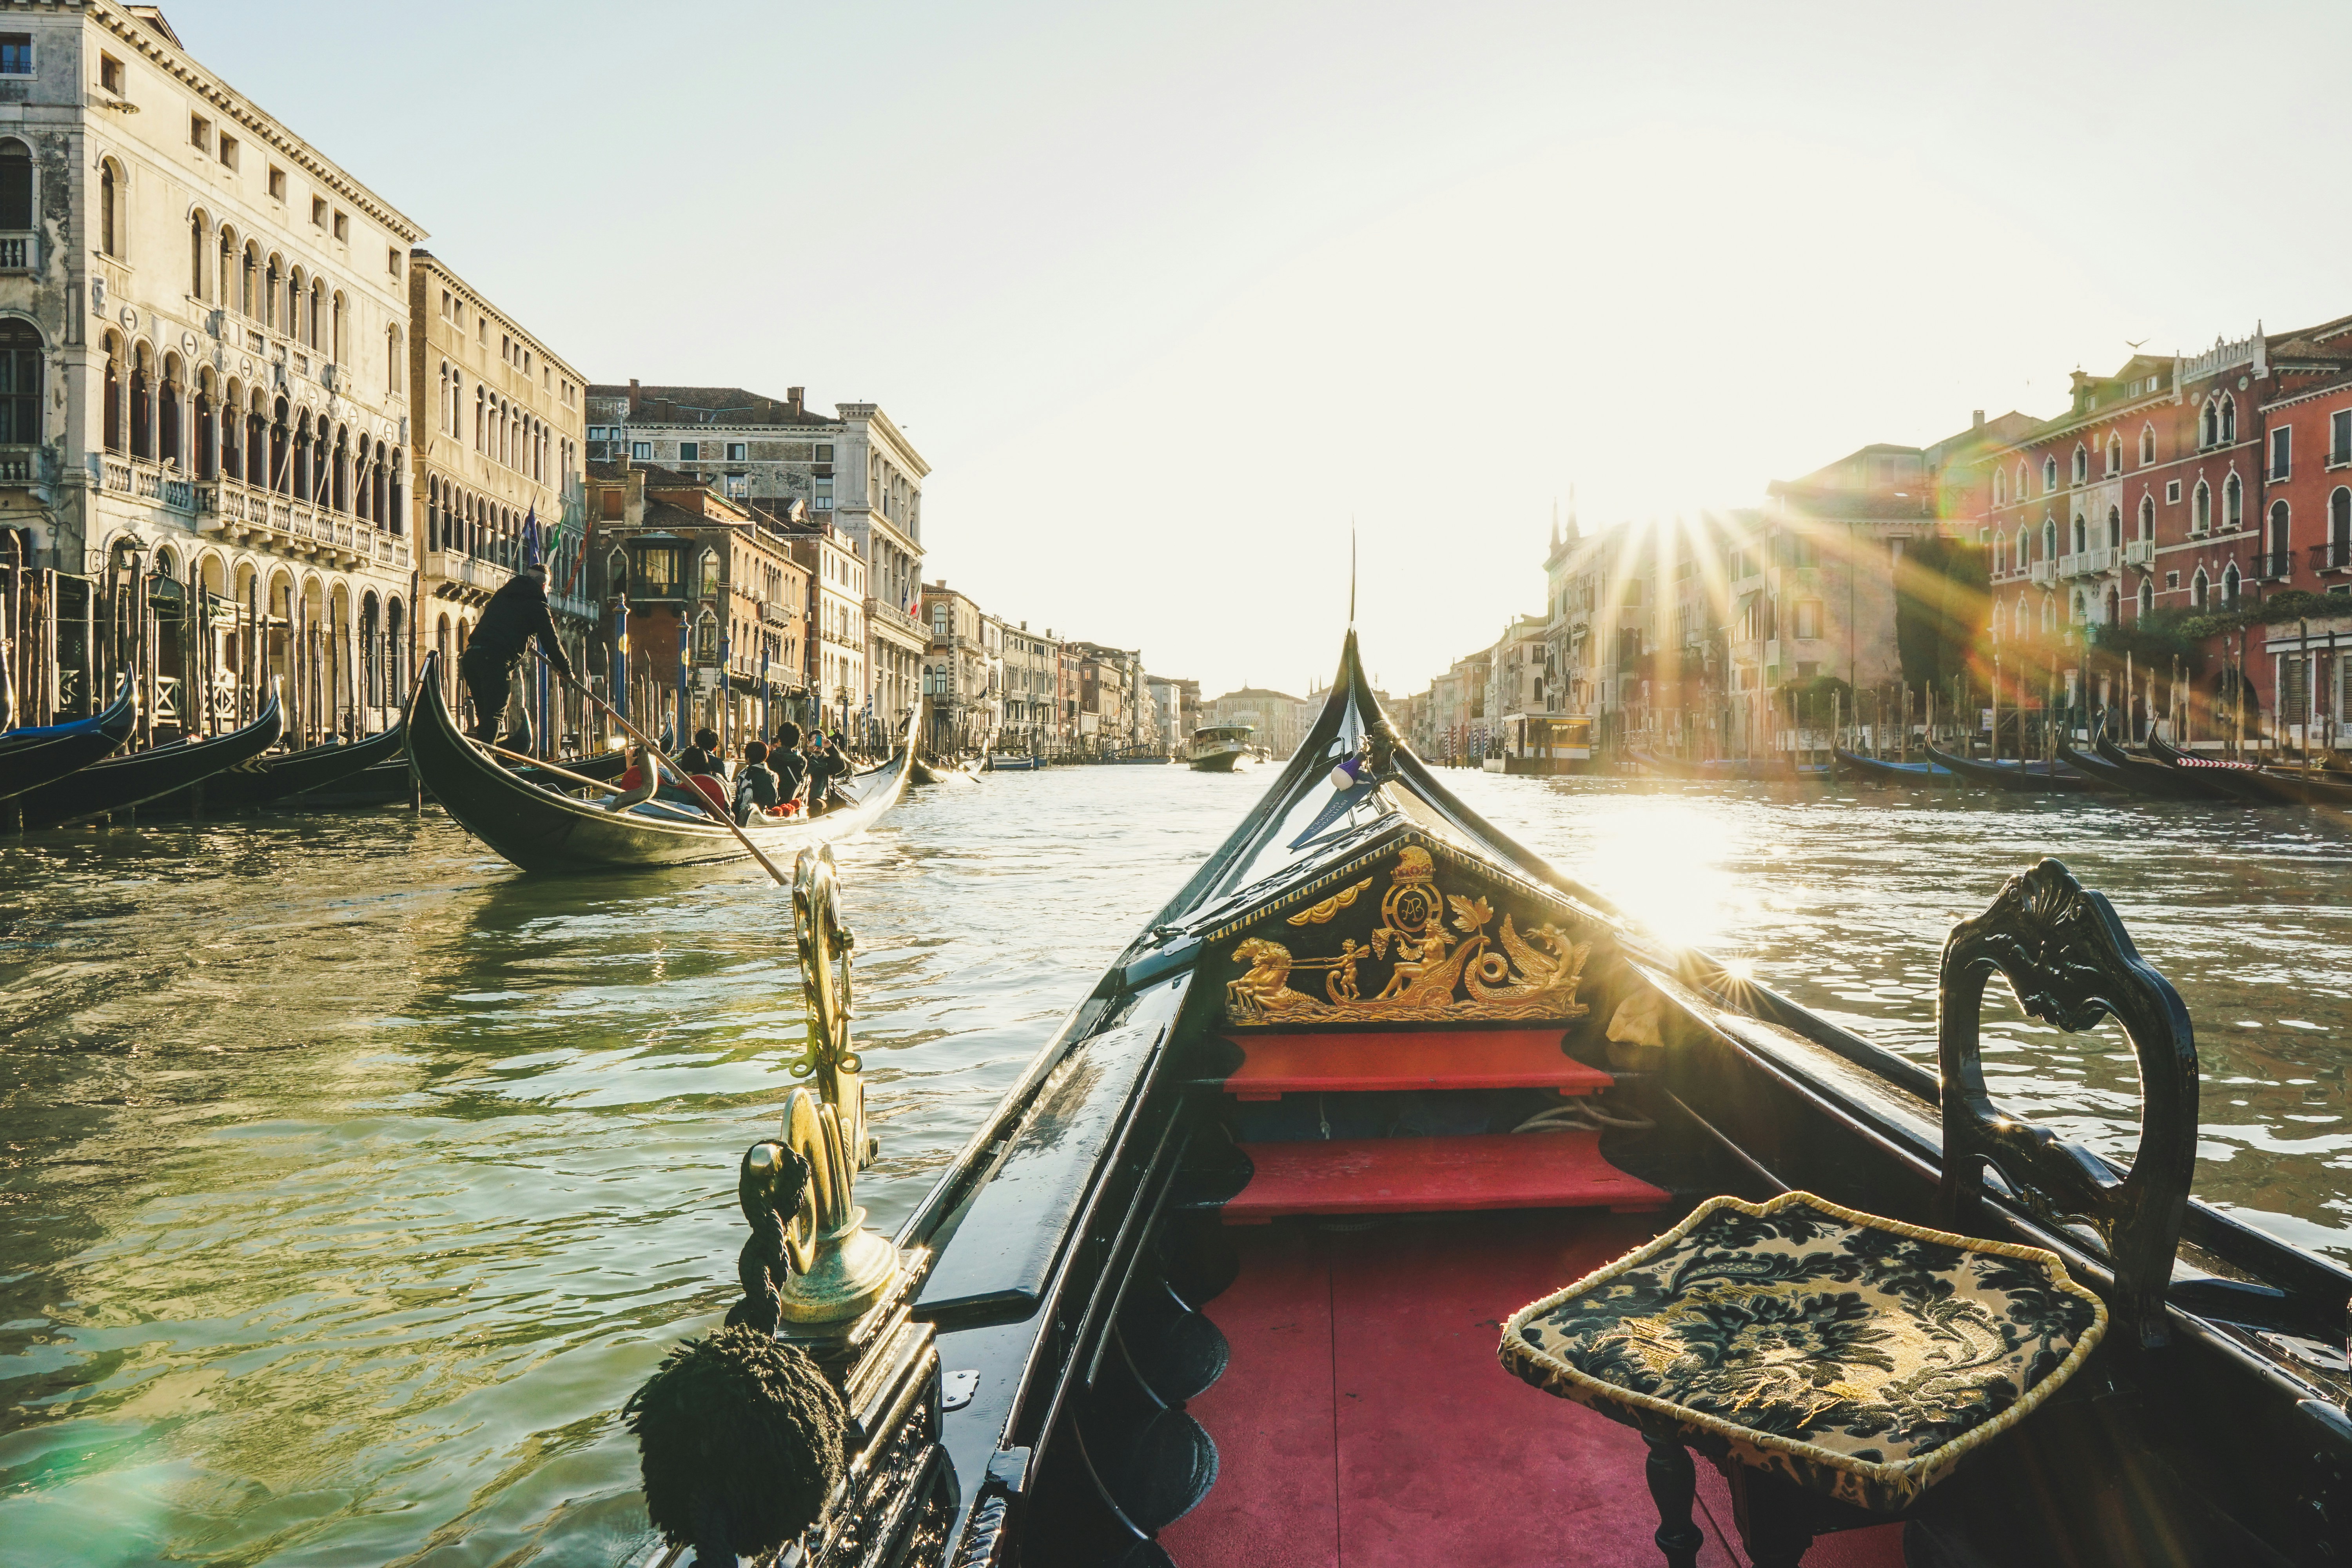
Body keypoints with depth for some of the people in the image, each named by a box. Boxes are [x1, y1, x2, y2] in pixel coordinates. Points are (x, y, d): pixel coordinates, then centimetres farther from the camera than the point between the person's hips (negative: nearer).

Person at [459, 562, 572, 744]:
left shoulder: (502, 594, 24)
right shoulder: (537, 605, 2)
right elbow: (551, 642, 4)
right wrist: (566, 671, 18)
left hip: (471, 655, 7)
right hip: (496, 660, -7)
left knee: (485, 716, 15)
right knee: (494, 716, -8)